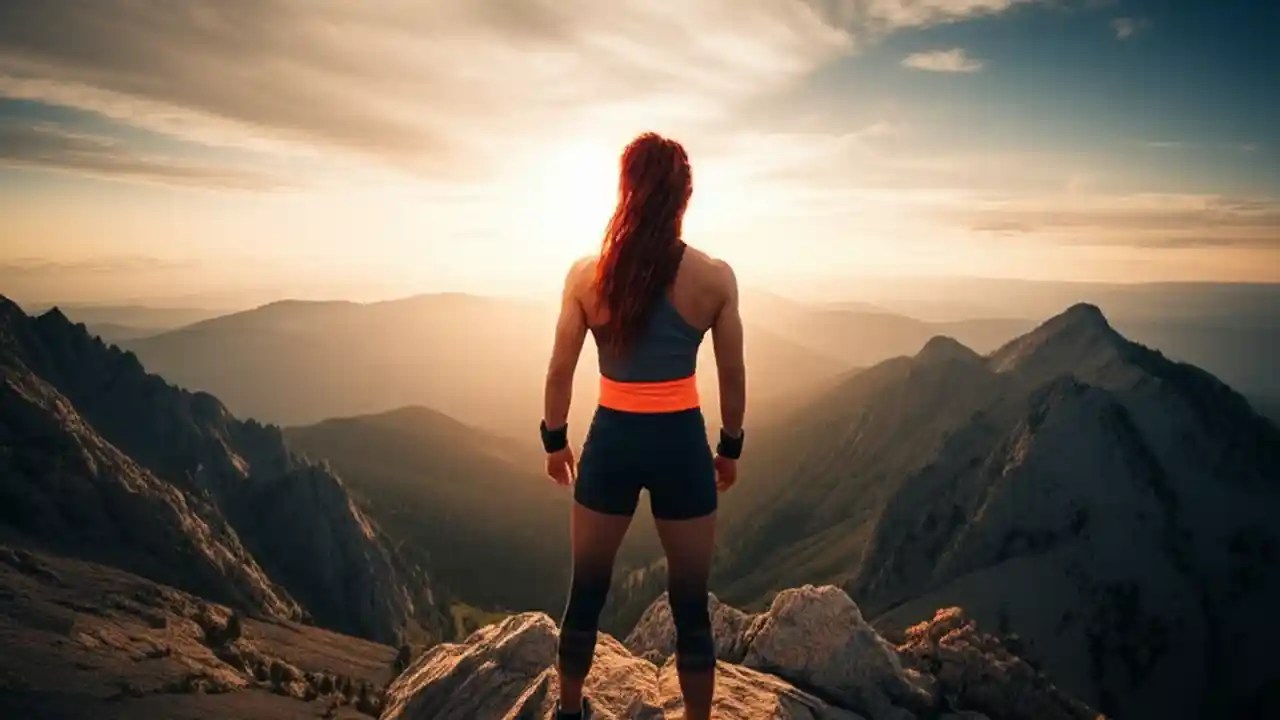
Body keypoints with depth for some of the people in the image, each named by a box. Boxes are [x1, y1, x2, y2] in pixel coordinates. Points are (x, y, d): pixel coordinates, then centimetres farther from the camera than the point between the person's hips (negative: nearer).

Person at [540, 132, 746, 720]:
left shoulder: (586, 274, -6)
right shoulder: (715, 278, -8)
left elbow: (560, 370, -1)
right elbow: (732, 377, -1)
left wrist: (555, 440, 14)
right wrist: (730, 449, 14)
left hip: (611, 442, 1)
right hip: (681, 444, -1)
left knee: (585, 596, 20)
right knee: (691, 607, 14)